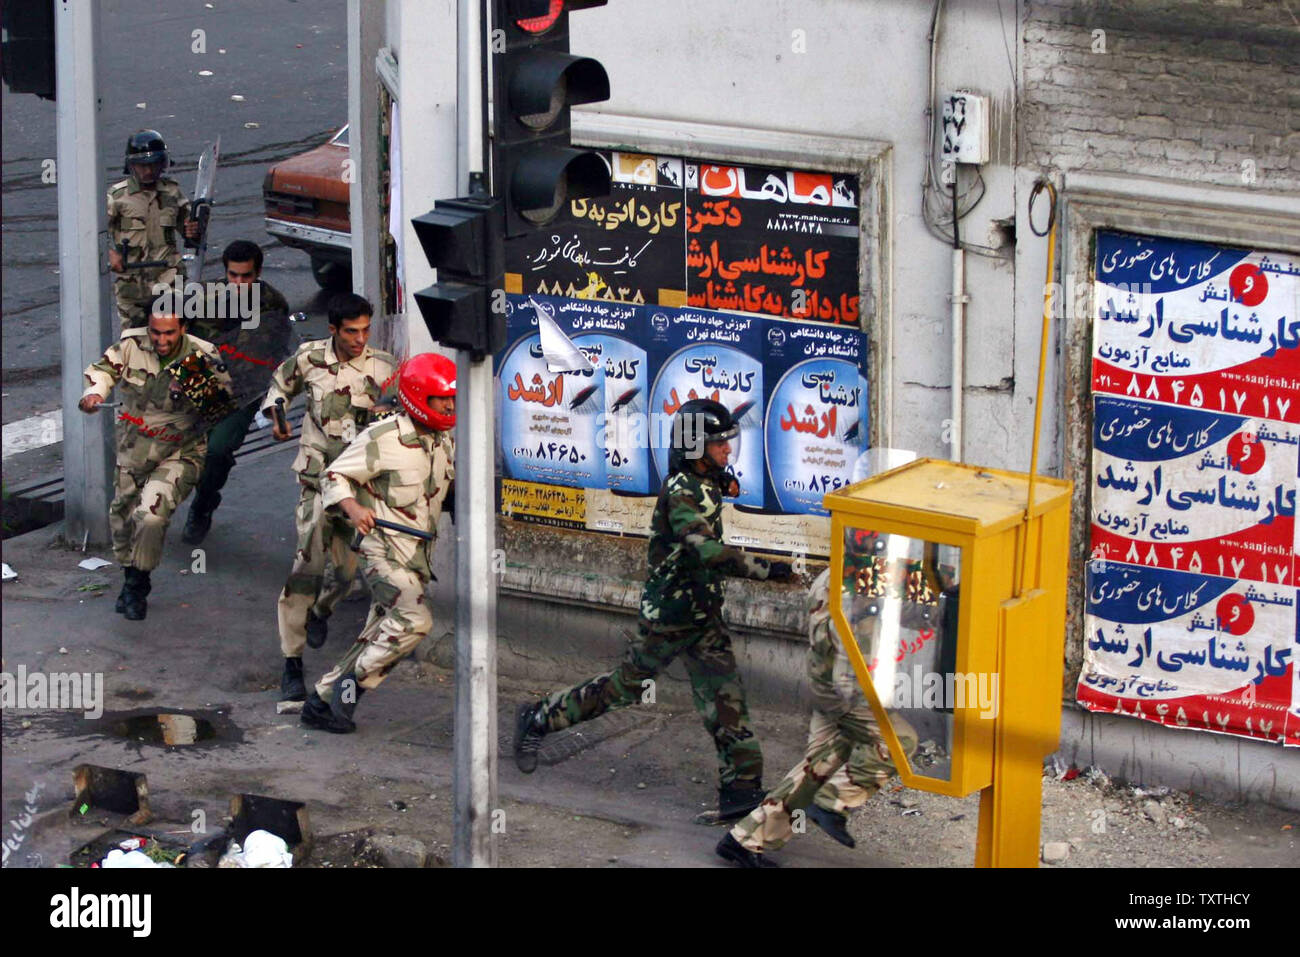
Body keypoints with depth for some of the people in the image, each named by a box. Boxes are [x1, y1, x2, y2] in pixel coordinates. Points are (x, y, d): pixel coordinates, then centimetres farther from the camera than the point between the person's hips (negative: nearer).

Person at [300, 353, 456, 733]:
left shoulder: (446, 441, 8)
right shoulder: (384, 438, -14)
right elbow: (334, 476, -8)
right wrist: (353, 508, -25)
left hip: (419, 555, 8)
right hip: (383, 547, -8)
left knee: (379, 637, 8)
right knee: (414, 619, -25)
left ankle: (321, 702, 18)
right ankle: (353, 681, -11)